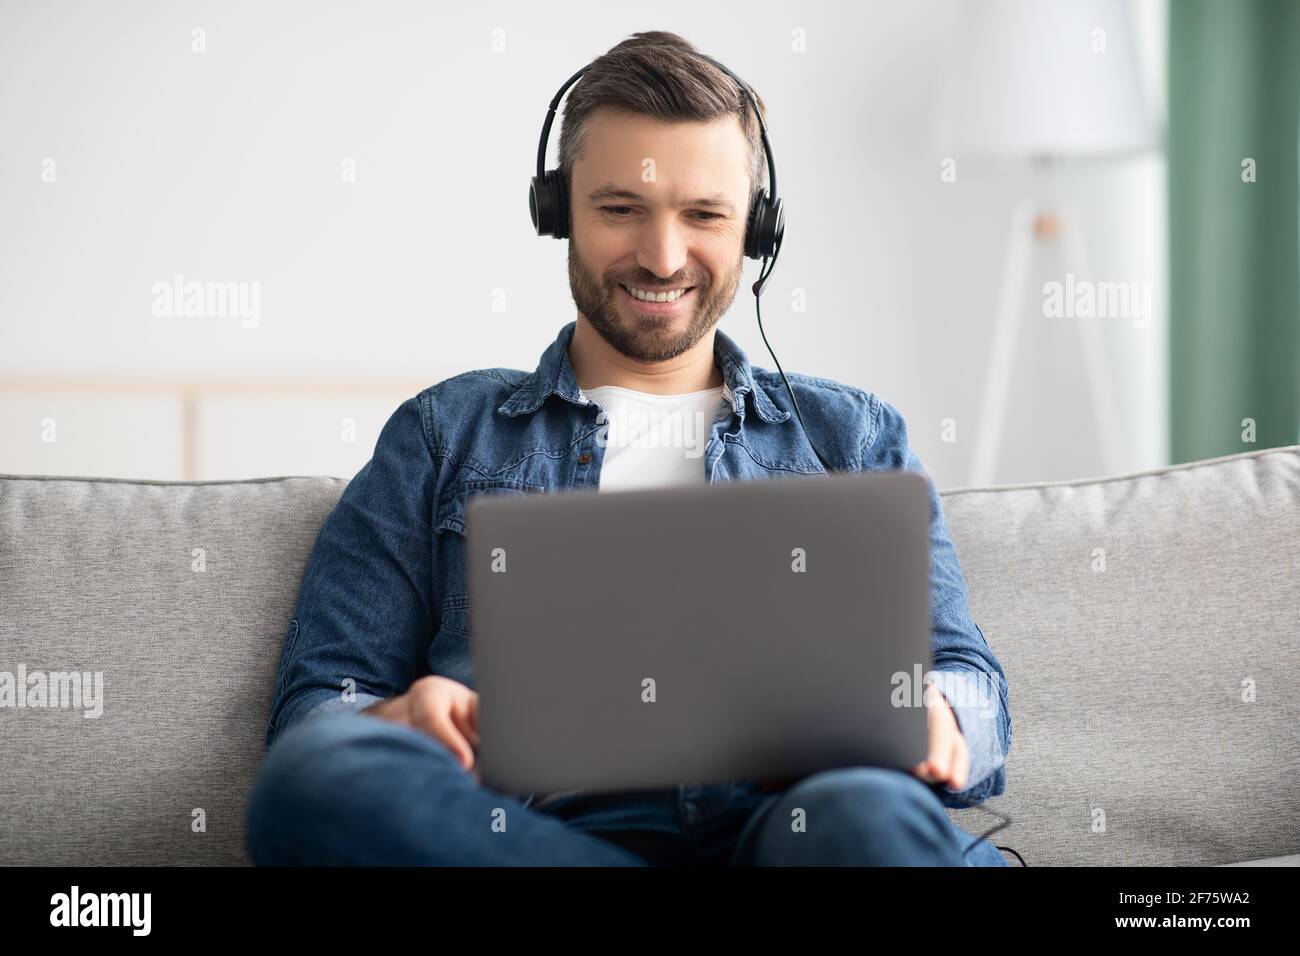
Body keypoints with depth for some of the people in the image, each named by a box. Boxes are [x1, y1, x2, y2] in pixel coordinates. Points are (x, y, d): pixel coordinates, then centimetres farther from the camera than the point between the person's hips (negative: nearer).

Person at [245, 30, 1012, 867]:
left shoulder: (854, 437, 24)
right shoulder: (445, 435, 21)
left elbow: (973, 687, 14)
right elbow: (315, 703, 11)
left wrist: (929, 718, -13)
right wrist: (400, 726, -15)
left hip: (793, 823, -3)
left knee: (870, 816, -40)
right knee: (321, 773, -33)